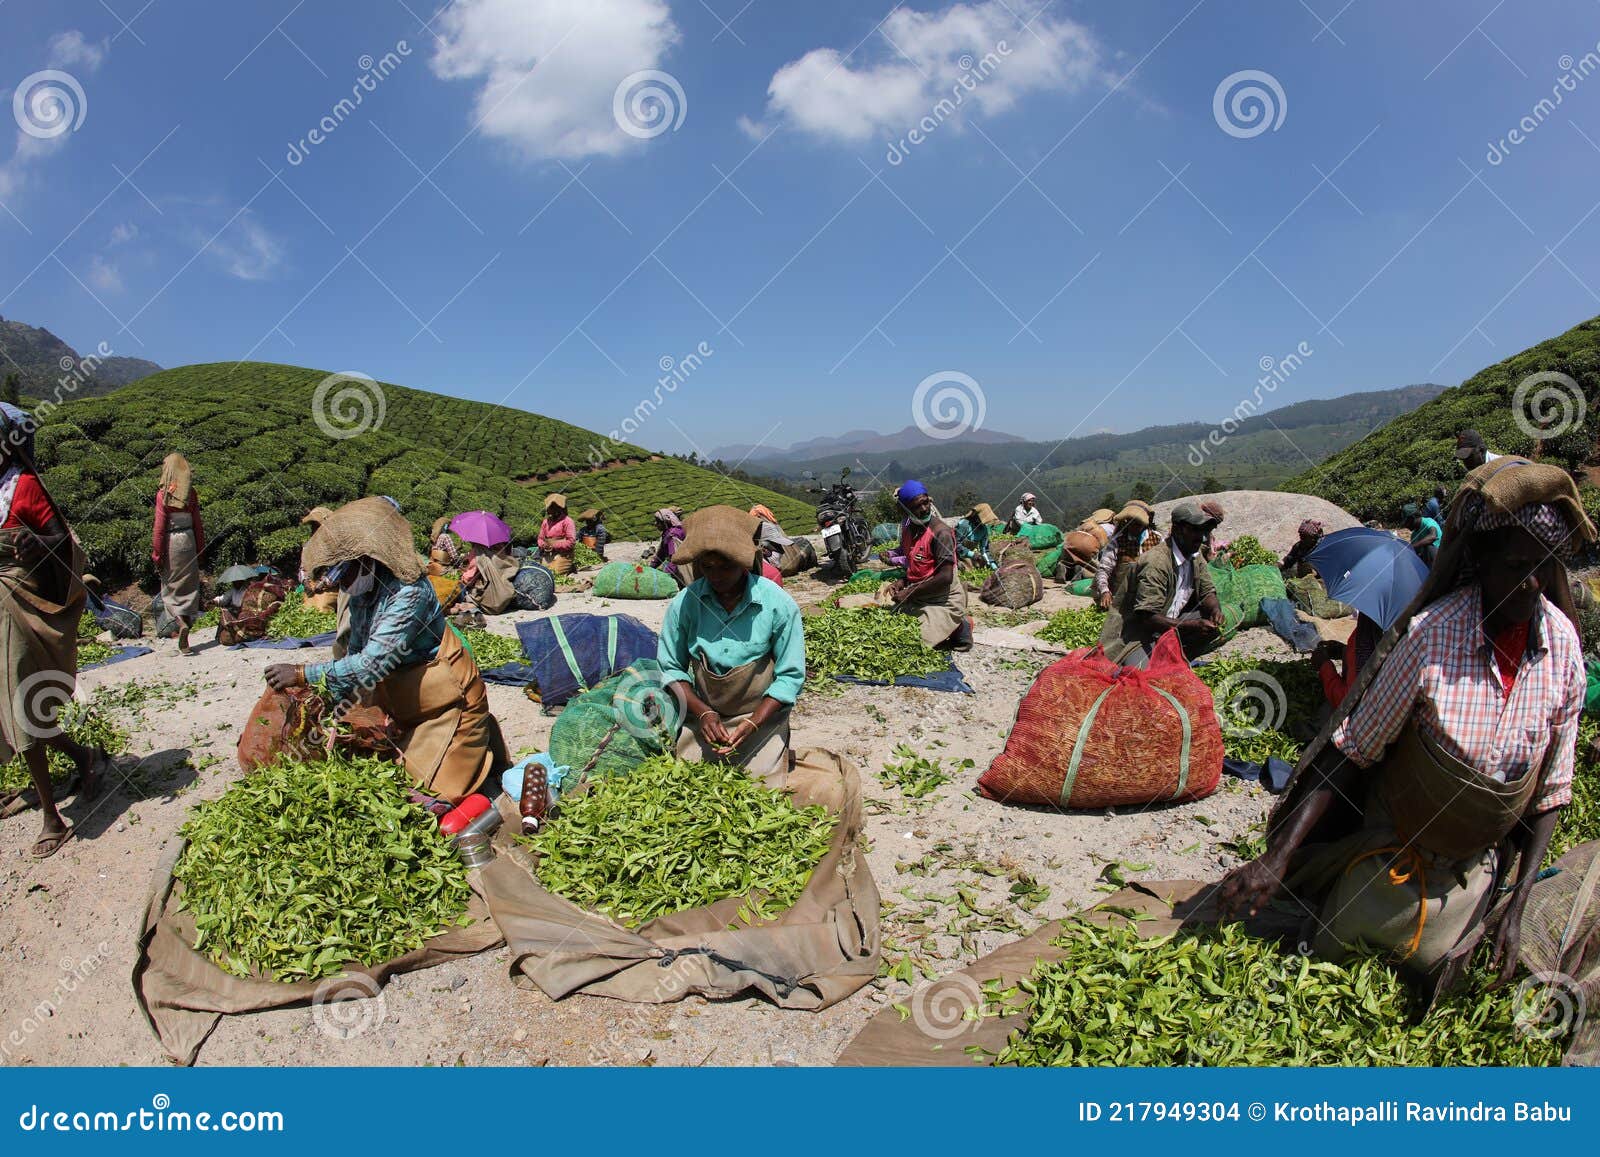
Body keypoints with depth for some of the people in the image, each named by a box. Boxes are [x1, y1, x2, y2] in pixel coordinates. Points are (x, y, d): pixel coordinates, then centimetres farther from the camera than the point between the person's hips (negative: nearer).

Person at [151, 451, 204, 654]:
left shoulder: (163, 494, -8)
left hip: (171, 542, -3)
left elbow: (160, 527, -8)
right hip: (188, 541, 3)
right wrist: (200, 550, 12)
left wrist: (157, 554, -3)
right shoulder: (192, 493, 1)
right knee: (189, 587, 9)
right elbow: (197, 524, 4)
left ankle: (181, 622, -15)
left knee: (170, 587, 8)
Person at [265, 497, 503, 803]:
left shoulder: (409, 592, -27)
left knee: (431, 792, -5)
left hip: (447, 705, -9)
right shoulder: (362, 594, 0)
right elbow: (356, 653, 8)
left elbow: (373, 663, -34)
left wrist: (303, 674, -31)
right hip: (405, 707, 9)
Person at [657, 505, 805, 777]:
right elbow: (670, 668, 0)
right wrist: (703, 713, -15)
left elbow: (791, 675, -9)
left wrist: (752, 724, -20)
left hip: (762, 716, -2)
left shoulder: (778, 605, -15)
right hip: (703, 715, 2)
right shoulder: (685, 603, -10)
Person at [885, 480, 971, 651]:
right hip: (916, 598, 8)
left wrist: (909, 593, -18)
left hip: (942, 601, -8)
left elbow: (945, 577, -23)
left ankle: (958, 627, 5)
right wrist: (901, 581, 2)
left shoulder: (940, 532, -18)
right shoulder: (907, 529, 7)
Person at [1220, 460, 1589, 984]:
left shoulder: (1564, 645, -13)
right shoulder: (1431, 635, -26)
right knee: (1330, 957, 11)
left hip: (1475, 869, 3)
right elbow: (1352, 749, -19)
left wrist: (1516, 905, -4)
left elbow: (1550, 789, -2)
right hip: (1393, 857, -3)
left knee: (1435, 976, 17)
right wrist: (1276, 857, -25)